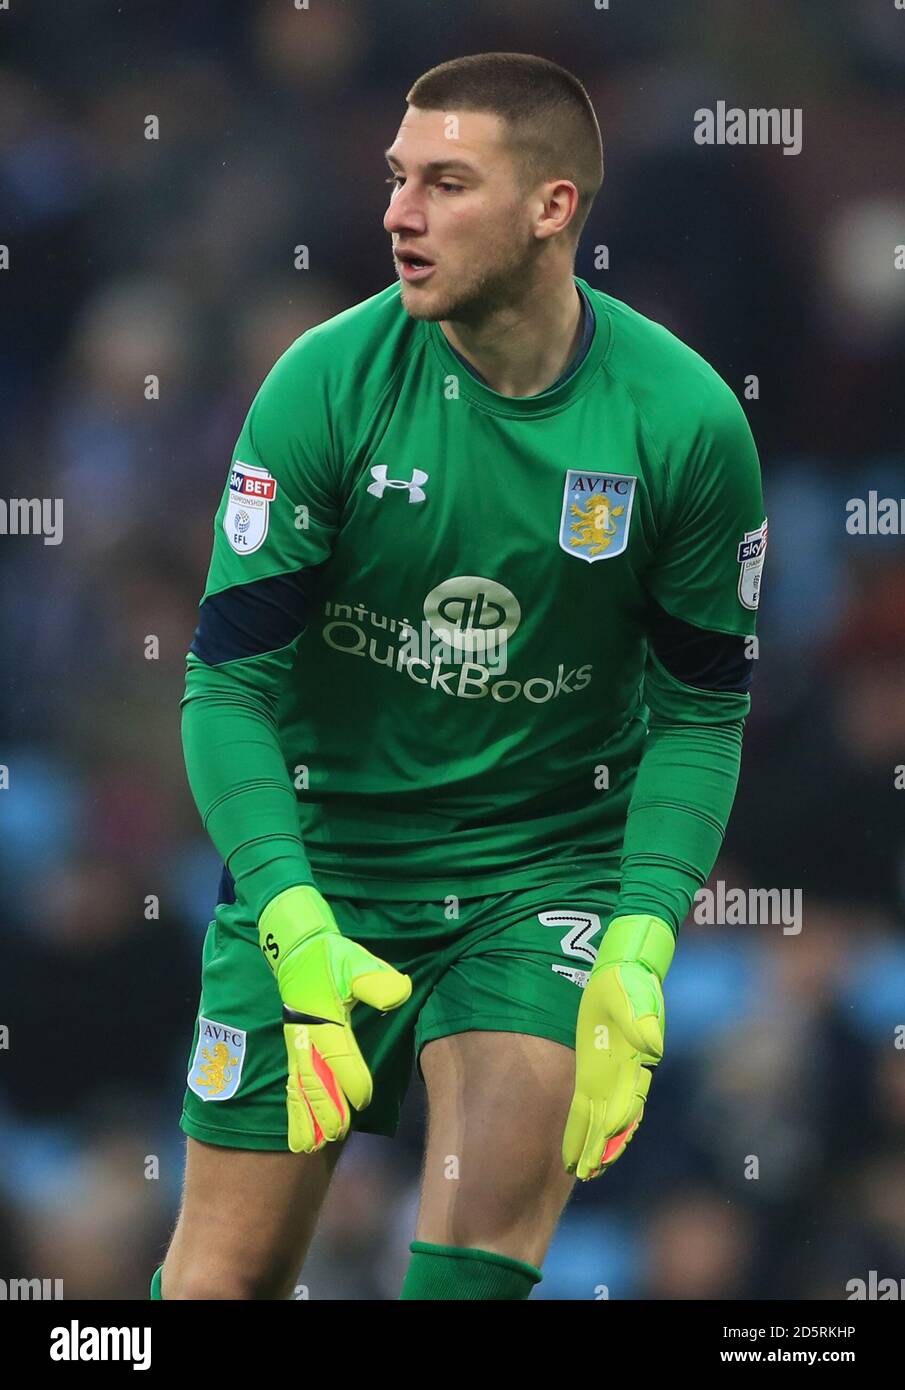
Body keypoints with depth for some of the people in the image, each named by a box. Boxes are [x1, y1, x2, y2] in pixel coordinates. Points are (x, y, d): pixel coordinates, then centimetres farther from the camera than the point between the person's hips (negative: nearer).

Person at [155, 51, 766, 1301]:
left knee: (491, 1215, -24)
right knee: (228, 1271, 1)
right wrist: (295, 924, -26)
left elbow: (701, 713, -2)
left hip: (550, 859, 0)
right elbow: (228, 682, -12)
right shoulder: (327, 383, -14)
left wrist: (640, 946, -15)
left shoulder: (687, 422, -12)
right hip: (318, 858, 0)